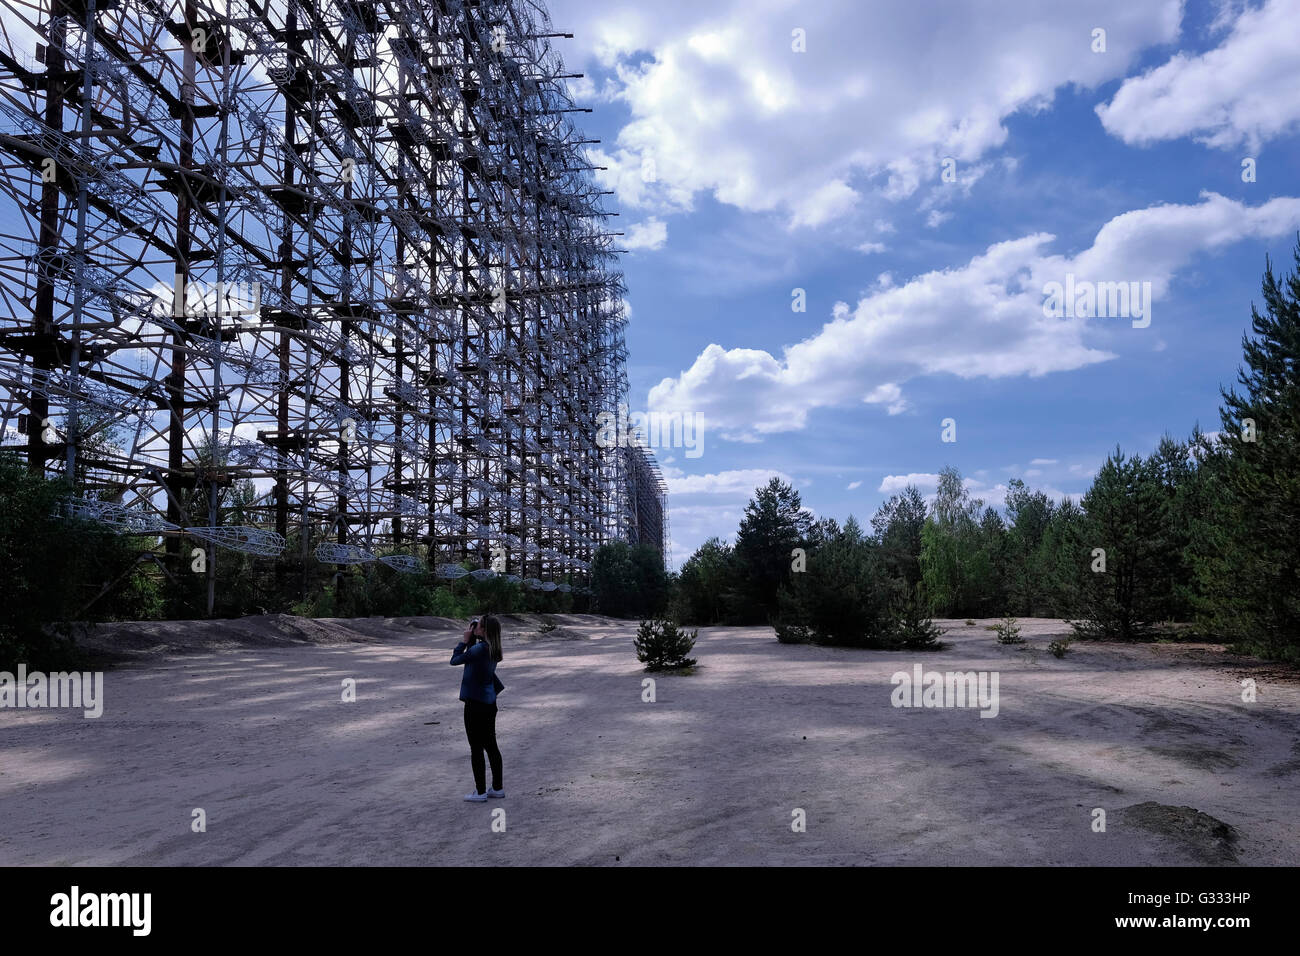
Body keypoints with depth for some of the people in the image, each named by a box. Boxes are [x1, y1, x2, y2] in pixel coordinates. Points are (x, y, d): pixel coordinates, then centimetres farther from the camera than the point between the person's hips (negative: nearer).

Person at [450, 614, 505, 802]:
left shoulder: (479, 649, -21)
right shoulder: (492, 650, 5)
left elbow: (455, 660, -11)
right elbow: (471, 657, 18)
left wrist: (465, 640, -3)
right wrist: (471, 641, 6)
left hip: (475, 705, -8)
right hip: (489, 703, 8)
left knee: (476, 748, 2)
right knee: (491, 746, 15)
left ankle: (480, 792, 9)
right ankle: (497, 788, 22)